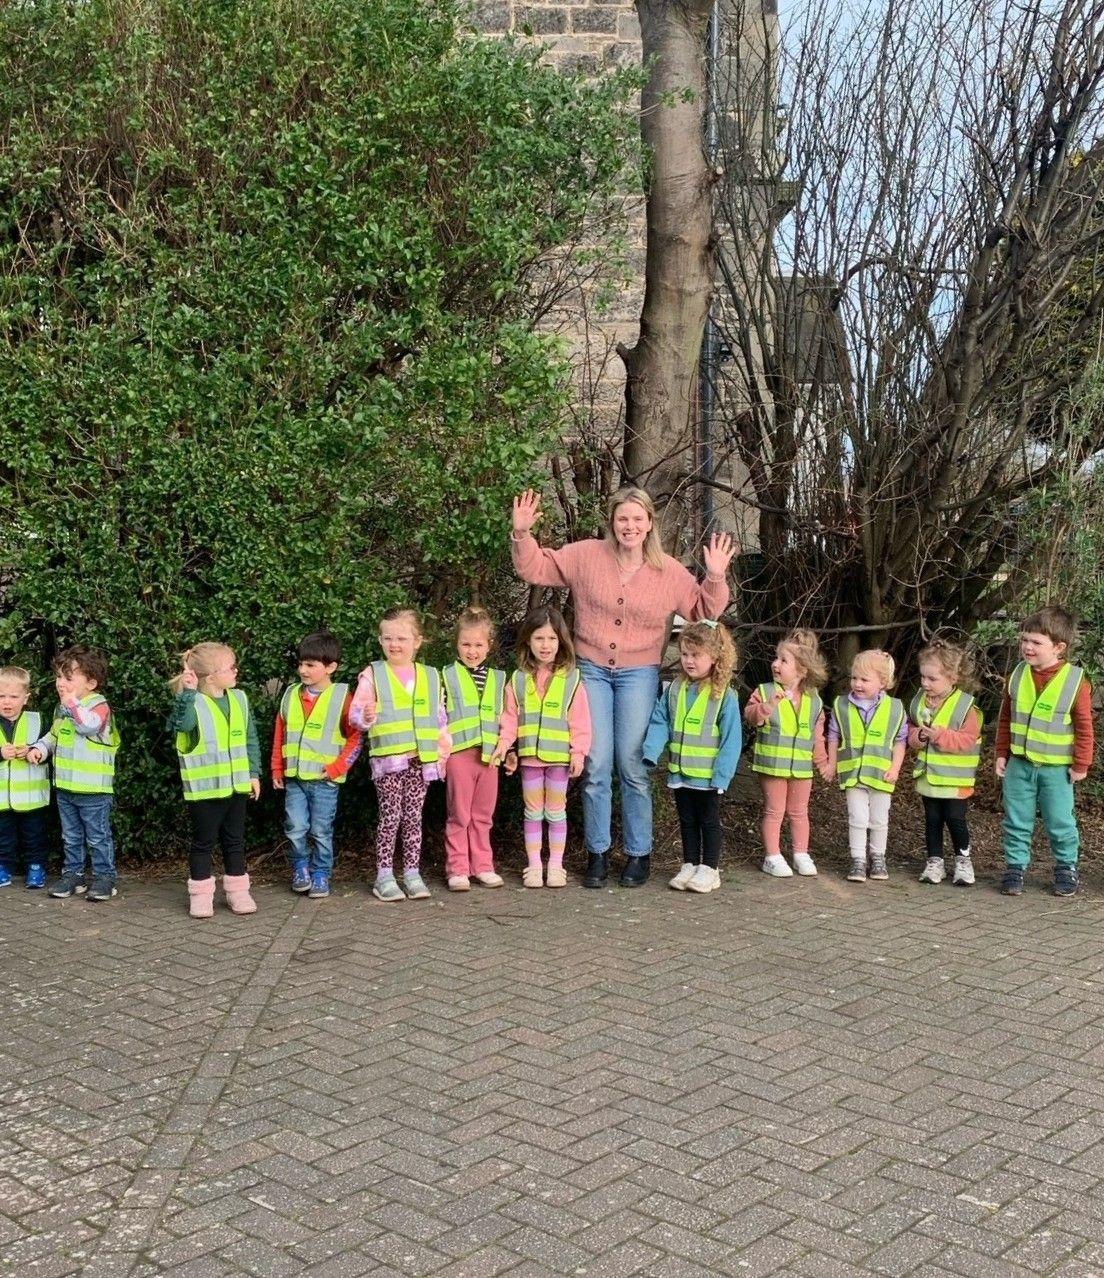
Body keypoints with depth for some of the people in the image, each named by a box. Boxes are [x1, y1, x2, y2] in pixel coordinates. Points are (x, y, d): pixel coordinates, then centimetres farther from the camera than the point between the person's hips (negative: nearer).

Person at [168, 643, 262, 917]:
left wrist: (254, 773, 10)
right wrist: (186, 692, -43)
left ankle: (237, 891, 24)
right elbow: (182, 723, -38)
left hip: (237, 786, 5)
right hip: (204, 789, -5)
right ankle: (200, 894, 18)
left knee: (235, 841, 14)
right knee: (203, 843, 7)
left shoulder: (239, 699, 4)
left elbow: (250, 739, 11)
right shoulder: (193, 703, -14)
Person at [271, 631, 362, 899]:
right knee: (295, 829, 1)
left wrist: (337, 768, -10)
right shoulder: (291, 695, 7)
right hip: (294, 777, 3)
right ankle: (301, 870, 21)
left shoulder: (342, 697, -7)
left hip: (325, 779, -3)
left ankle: (321, 875, 17)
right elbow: (280, 734, 13)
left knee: (321, 832, 4)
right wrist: (277, 769, 11)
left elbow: (356, 737, -6)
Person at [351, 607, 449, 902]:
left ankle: (412, 873, 16)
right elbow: (356, 711, -6)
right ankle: (384, 876, 7)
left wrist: (443, 752, 11)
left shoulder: (430, 676, 10)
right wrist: (366, 717, -28)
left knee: (413, 817, 8)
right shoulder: (373, 674, 0)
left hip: (421, 759, 3)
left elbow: (440, 719, 14)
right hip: (387, 757, -3)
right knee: (390, 817, -2)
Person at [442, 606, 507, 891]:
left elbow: (504, 718, 19)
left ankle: (482, 866, 19)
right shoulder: (447, 676, 1)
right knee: (459, 815, 2)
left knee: (483, 815, 11)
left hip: (489, 755, 4)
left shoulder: (498, 679, 13)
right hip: (459, 753, -4)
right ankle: (458, 869, 8)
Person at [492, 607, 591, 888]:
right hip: (529, 756, 2)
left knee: (556, 812, 7)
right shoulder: (519, 680, 3)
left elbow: (579, 720, -2)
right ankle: (534, 866, 16)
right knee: (533, 812, 9)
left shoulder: (571, 680, -2)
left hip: (559, 756, -2)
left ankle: (555, 866, 16)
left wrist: (578, 752, -7)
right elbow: (510, 716, 5)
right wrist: (504, 743, -7)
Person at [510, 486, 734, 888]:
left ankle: (639, 854, 12)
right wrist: (522, 534, -12)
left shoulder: (669, 572, 2)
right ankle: (597, 853, 11)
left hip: (639, 674, 0)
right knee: (596, 765, -1)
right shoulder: (586, 555, 0)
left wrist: (715, 577, -9)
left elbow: (704, 611, 7)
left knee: (631, 765, 0)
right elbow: (535, 569, 3)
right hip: (591, 671, 0)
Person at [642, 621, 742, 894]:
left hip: (708, 776, -4)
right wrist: (651, 752, -13)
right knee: (687, 821, 16)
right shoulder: (674, 690, 1)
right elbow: (660, 723, 2)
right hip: (679, 773, 5)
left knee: (709, 822, 9)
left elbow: (731, 739, -12)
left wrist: (721, 775, -15)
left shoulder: (724, 696, -12)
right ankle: (689, 865, 27)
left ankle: (709, 869, 18)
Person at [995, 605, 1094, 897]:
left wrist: (1081, 764, -5)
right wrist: (1002, 754, 6)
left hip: (1057, 768, -3)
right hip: (1019, 764, 3)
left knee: (1060, 823, 7)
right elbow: (1005, 718, 8)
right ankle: (1015, 867, 20)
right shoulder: (1018, 676, -1)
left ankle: (1066, 868, 24)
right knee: (1016, 821, 9)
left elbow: (1084, 727, -7)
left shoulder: (1076, 681, -13)